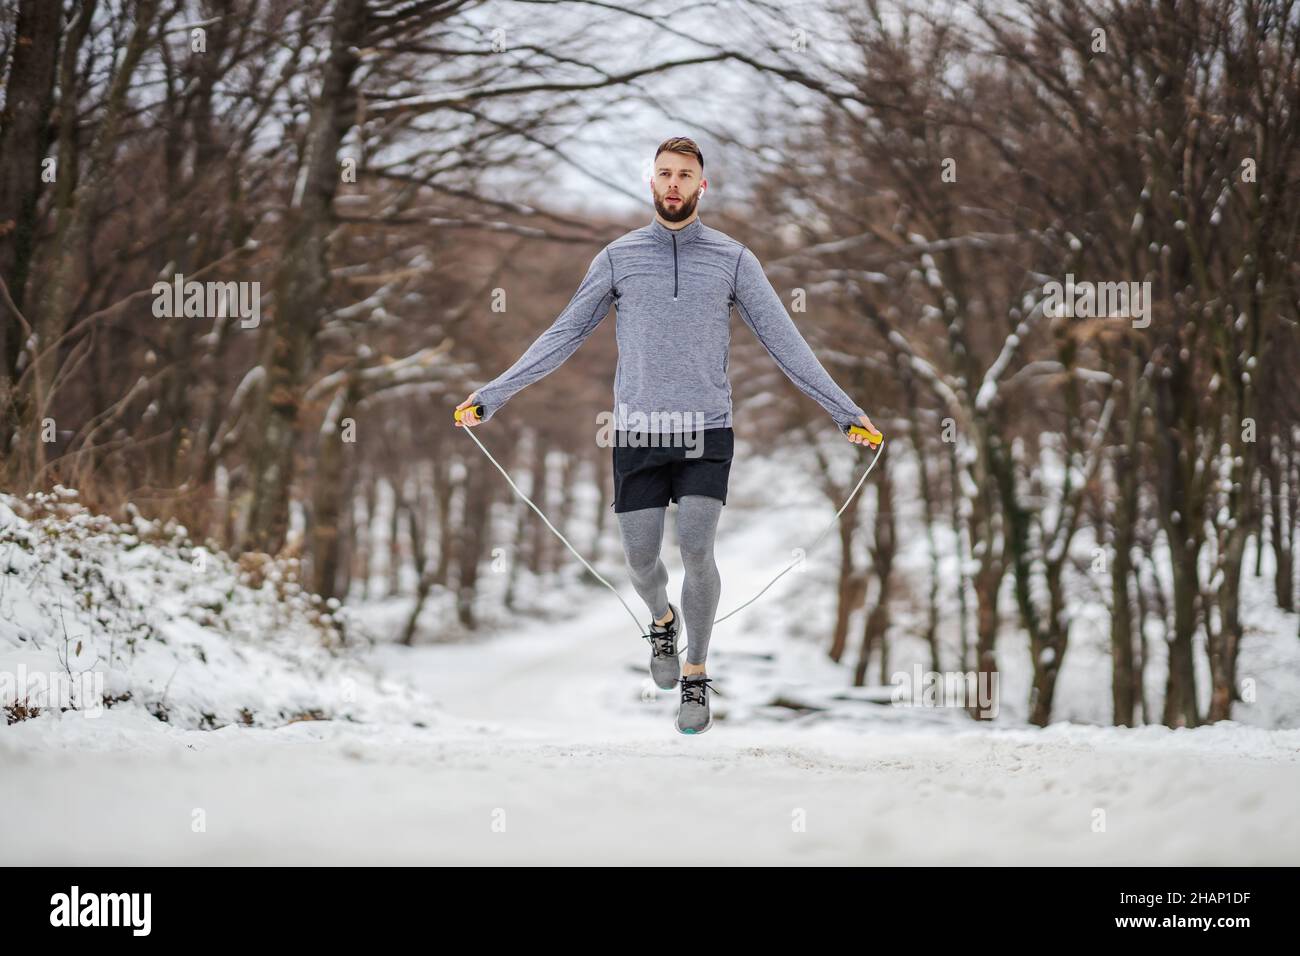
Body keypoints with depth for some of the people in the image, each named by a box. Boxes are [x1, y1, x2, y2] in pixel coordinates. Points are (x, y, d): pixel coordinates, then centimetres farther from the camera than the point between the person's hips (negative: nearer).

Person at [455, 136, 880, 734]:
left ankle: (696, 676, 4)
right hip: (637, 434, 1)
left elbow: (784, 342, 5)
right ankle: (663, 621, 38)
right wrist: (490, 396, 4)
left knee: (695, 551, -14)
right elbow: (563, 337, 8)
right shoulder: (618, 257, 4)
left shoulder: (733, 259, 3)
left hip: (707, 435, -1)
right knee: (640, 560, 2)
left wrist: (845, 412, 1)